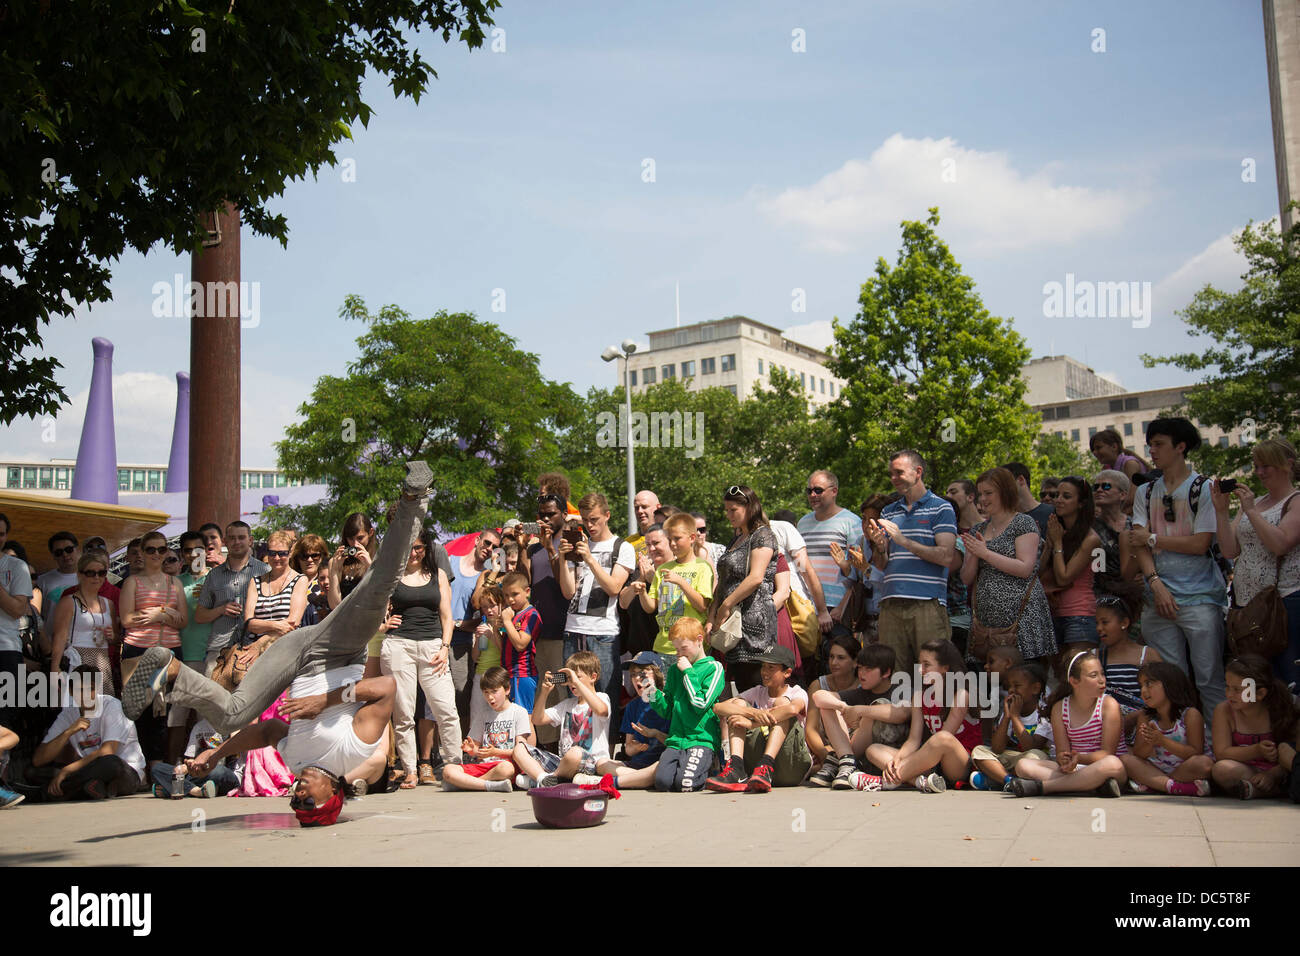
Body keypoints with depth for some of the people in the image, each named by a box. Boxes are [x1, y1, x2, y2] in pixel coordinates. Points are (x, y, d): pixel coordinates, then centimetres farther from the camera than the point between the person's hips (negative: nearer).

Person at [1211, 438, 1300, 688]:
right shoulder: (1252, 502, 18)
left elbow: (1280, 543, -18)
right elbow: (1230, 550, 9)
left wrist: (1250, 510, -14)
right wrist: (1221, 510, 0)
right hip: (1245, 601, 7)